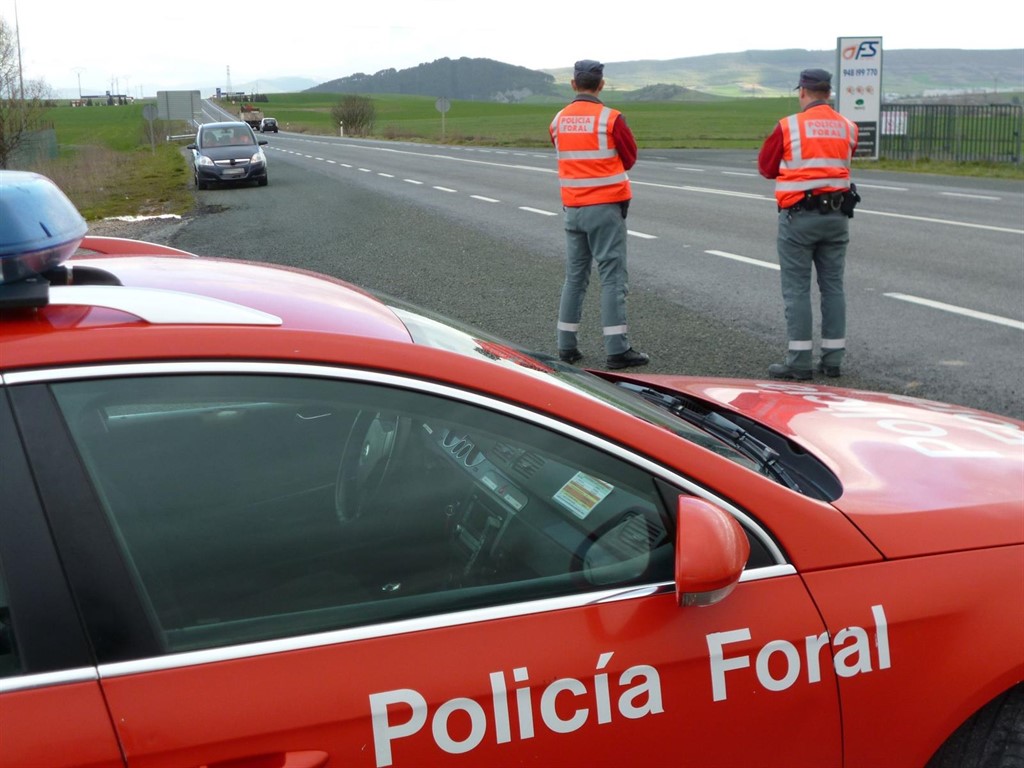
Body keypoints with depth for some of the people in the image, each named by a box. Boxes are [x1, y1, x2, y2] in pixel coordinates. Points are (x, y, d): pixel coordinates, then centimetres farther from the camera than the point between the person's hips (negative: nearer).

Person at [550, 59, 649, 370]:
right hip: (606, 207, -5)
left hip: (572, 208, 5)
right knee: (613, 277, -2)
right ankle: (617, 350, -3)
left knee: (574, 277, 13)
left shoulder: (558, 121, 4)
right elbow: (630, 158, 1)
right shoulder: (611, 119, -11)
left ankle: (567, 346, 16)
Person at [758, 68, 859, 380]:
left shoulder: (788, 126, -7)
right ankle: (833, 359, 13)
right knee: (833, 286, 10)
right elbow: (842, 164, 8)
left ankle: (799, 361, 0)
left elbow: (766, 167, 1)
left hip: (798, 216, -4)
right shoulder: (847, 128, 5)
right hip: (837, 215, 4)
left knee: (796, 289, 1)